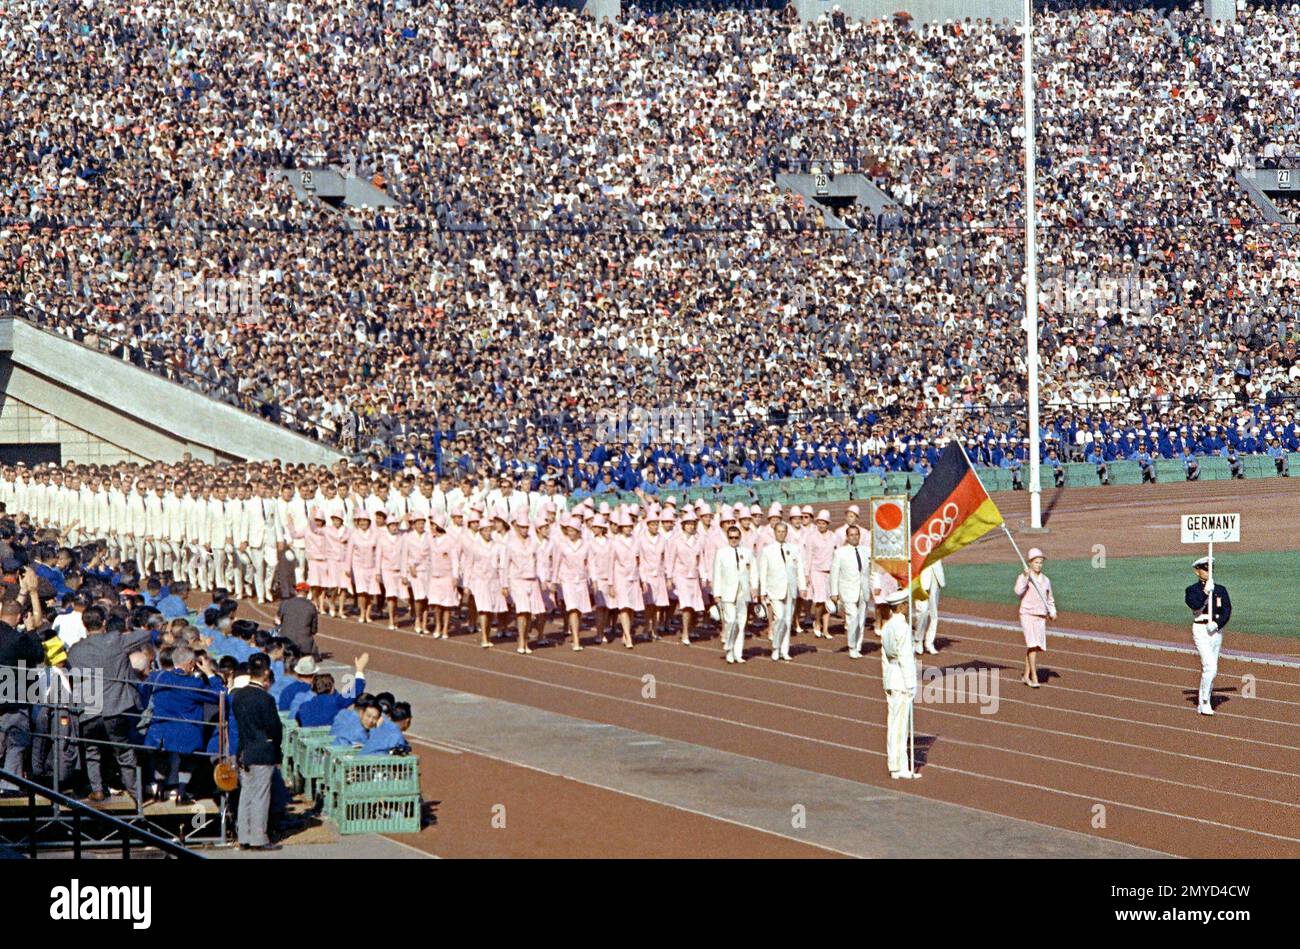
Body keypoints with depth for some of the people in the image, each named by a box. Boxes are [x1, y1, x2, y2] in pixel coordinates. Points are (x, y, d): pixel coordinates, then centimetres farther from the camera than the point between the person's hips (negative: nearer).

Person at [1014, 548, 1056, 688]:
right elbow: (1018, 592, -22)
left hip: (1041, 617, 5)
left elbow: (1050, 599, 21)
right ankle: (1034, 677, -18)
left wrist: (1052, 611, 6)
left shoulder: (1046, 580, 11)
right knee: (1032, 644, -16)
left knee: (1033, 647, 8)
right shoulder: (1023, 577, -4)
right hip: (1027, 614, -5)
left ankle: (1026, 675, 21)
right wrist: (1025, 578, -30)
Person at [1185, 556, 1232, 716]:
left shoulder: (1221, 590, 10)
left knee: (1211, 669, 8)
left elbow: (1227, 610, 1)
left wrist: (1217, 623, -14)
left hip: (1216, 631, 5)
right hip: (1201, 630, -5)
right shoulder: (1192, 590, -1)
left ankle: (1203, 703, 17)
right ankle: (1204, 702, -11)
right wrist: (1206, 591, -17)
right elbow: (1195, 605, -20)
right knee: (1210, 666, -18)